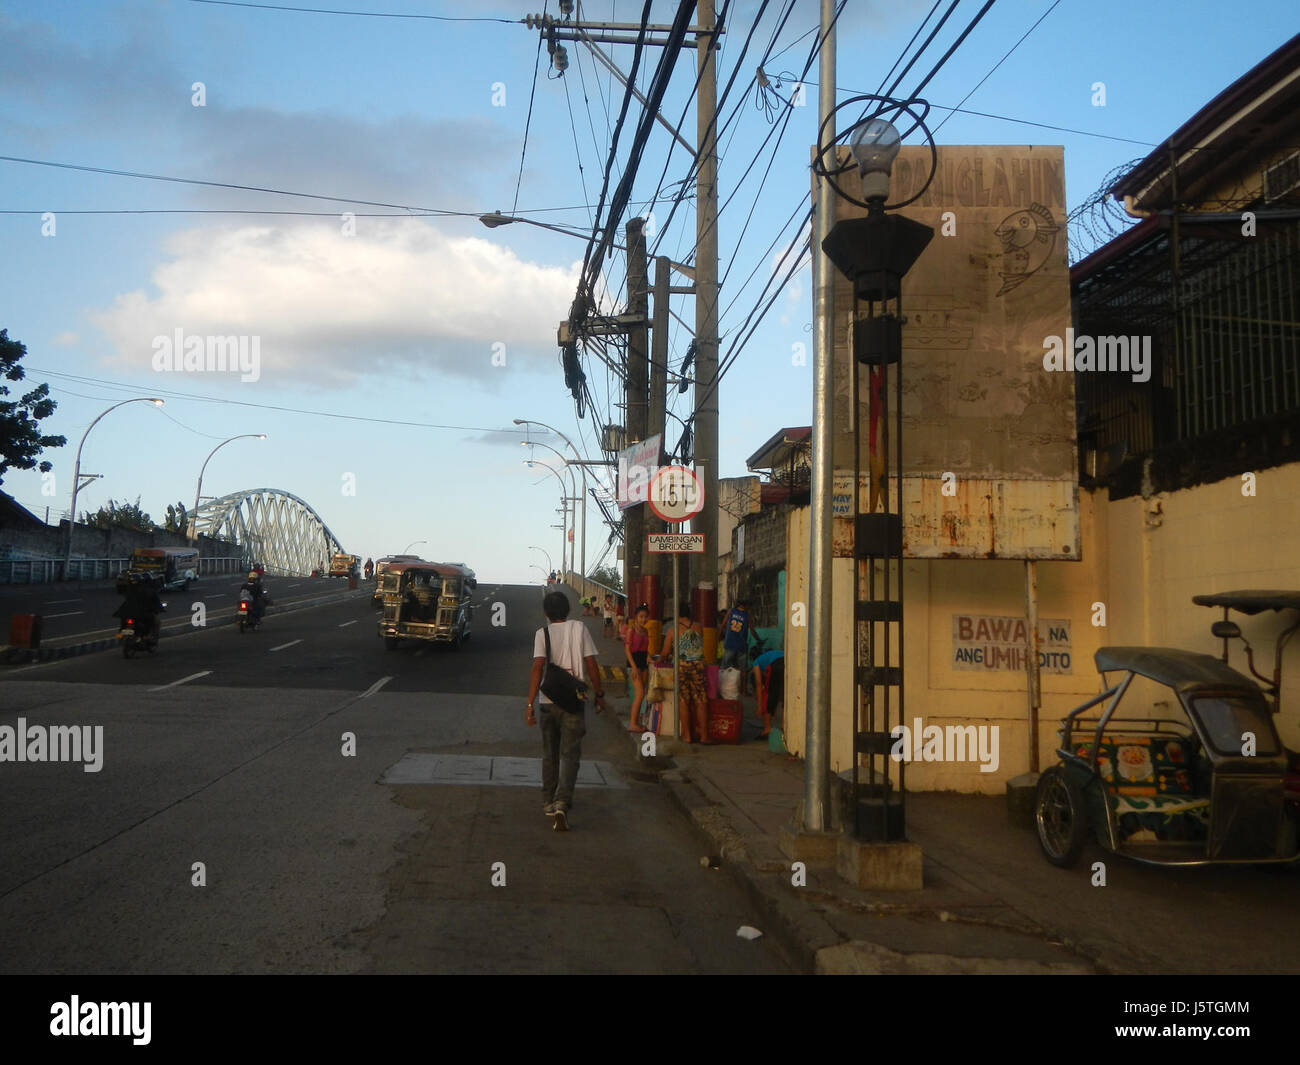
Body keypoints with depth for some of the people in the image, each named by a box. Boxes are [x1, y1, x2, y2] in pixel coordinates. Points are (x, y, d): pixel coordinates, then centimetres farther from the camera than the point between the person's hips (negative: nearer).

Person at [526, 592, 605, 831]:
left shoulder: (543, 633, -2)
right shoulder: (579, 628, 0)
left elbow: (537, 667, -13)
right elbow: (591, 665, -2)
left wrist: (530, 703, -14)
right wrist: (599, 694, 9)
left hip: (549, 701, 1)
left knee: (549, 754, 17)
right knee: (569, 755, -1)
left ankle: (548, 803, 28)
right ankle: (562, 803, -20)